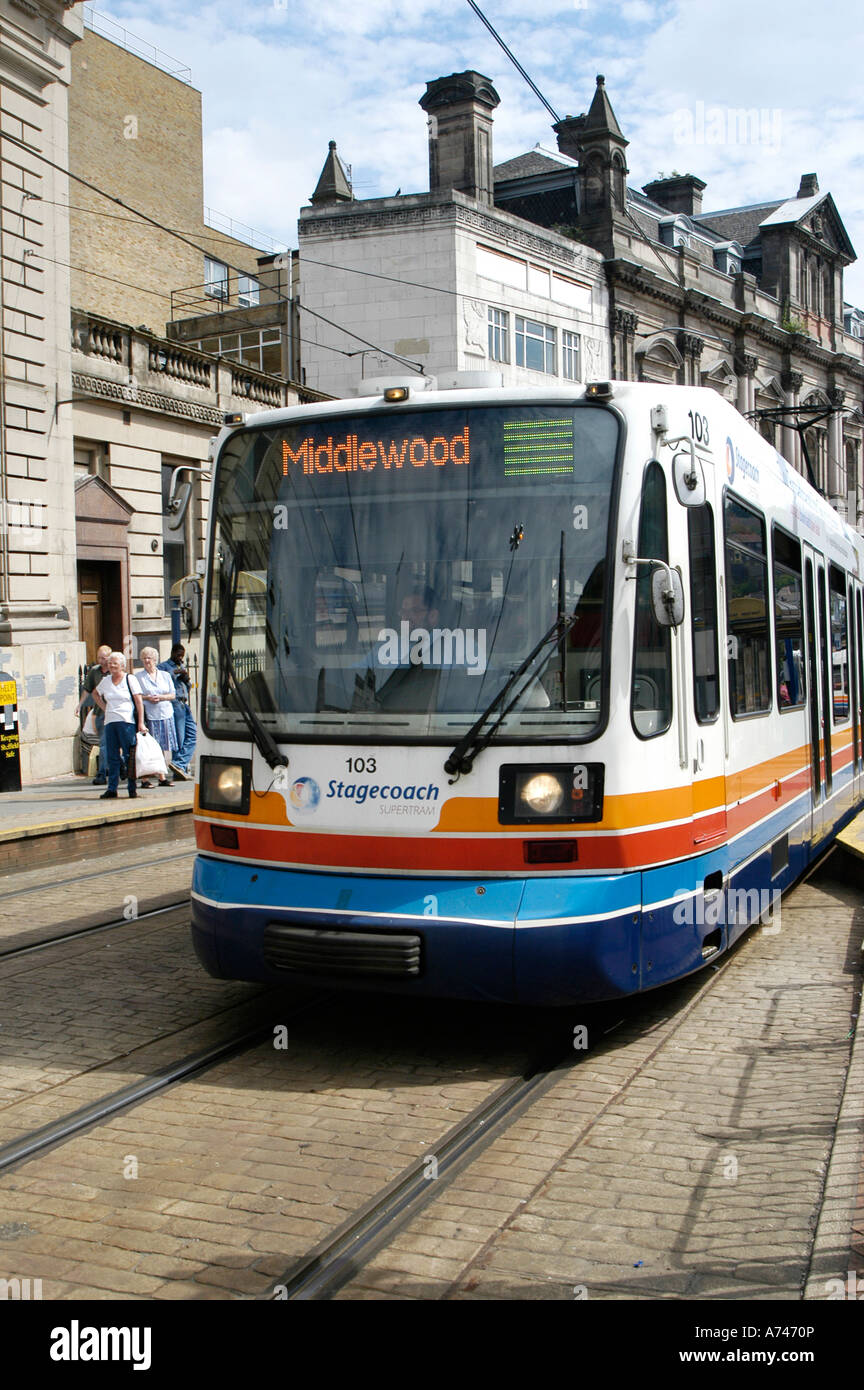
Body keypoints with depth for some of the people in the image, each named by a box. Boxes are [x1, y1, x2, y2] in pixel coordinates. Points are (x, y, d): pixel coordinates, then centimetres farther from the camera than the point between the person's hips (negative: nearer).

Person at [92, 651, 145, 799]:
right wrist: (104, 708, 17)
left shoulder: (130, 679, 0)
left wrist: (141, 723, -11)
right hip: (110, 722, 5)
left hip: (127, 722, -5)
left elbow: (139, 702, -4)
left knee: (130, 756, -3)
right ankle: (112, 789, 7)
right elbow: (95, 694, 32)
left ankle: (132, 789, 2)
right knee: (112, 756, 4)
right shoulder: (106, 681, 13)